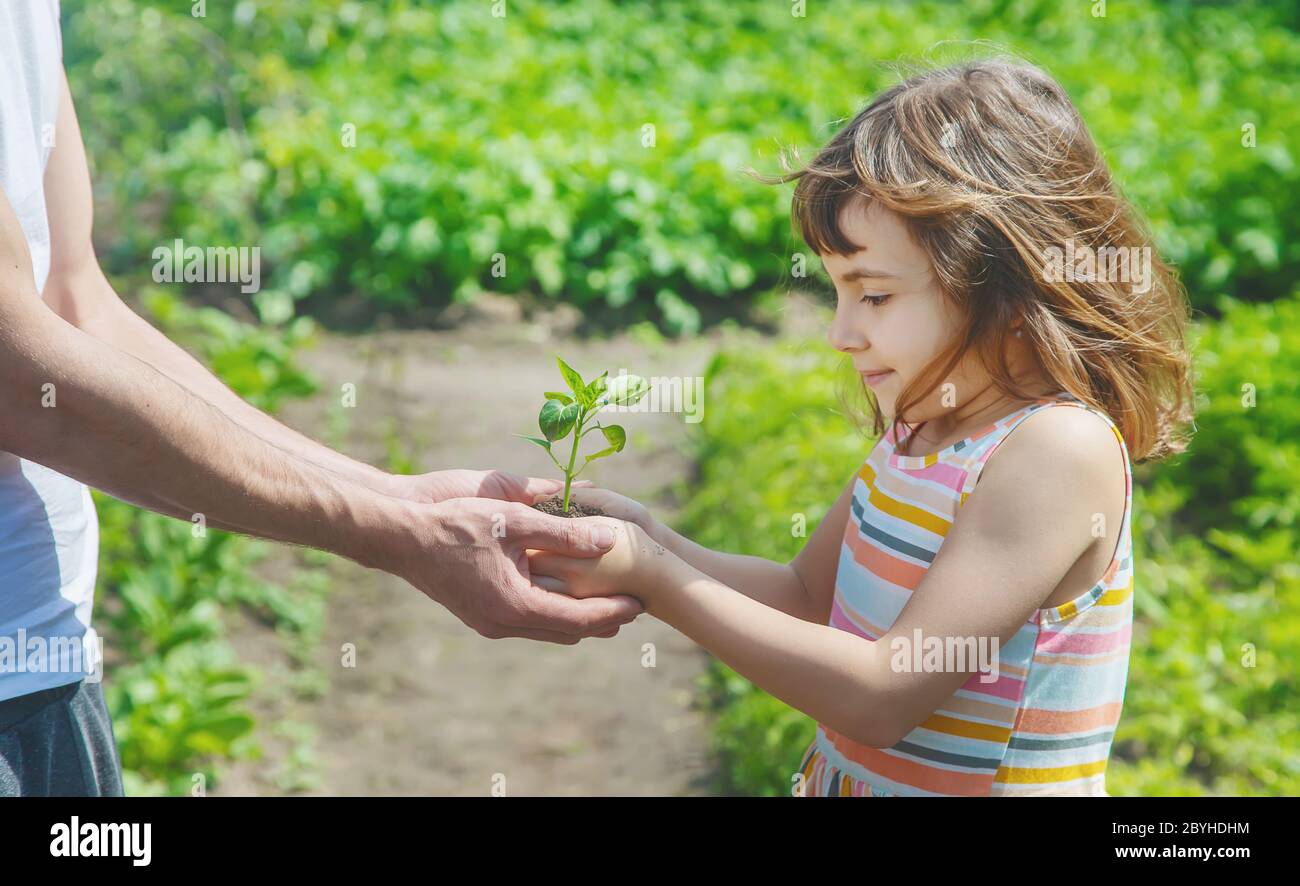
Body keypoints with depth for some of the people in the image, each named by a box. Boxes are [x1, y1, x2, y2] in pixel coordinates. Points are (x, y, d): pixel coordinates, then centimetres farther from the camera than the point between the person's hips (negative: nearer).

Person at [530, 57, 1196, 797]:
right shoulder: (919, 425, 7)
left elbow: (882, 697, -20)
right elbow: (807, 595, 17)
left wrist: (654, 579, -17)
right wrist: (649, 541, 2)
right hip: (846, 774, 7)